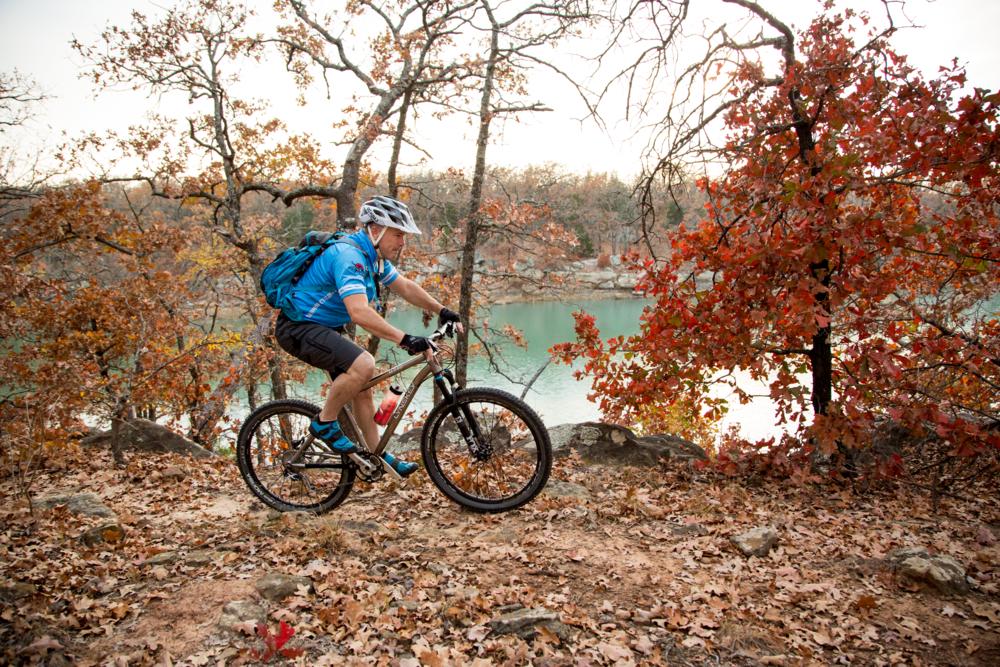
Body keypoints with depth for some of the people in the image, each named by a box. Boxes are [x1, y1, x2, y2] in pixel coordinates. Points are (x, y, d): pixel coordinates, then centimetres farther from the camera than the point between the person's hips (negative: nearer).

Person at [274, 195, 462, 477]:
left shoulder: (374, 256, 4)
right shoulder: (349, 255, -27)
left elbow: (405, 286, 15)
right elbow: (359, 312, -40)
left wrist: (442, 311, 6)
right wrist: (405, 339, -44)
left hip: (324, 327, 10)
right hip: (299, 327, -10)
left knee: (362, 388, 11)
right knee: (363, 365, -29)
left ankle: (378, 456, 22)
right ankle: (324, 423, -8)